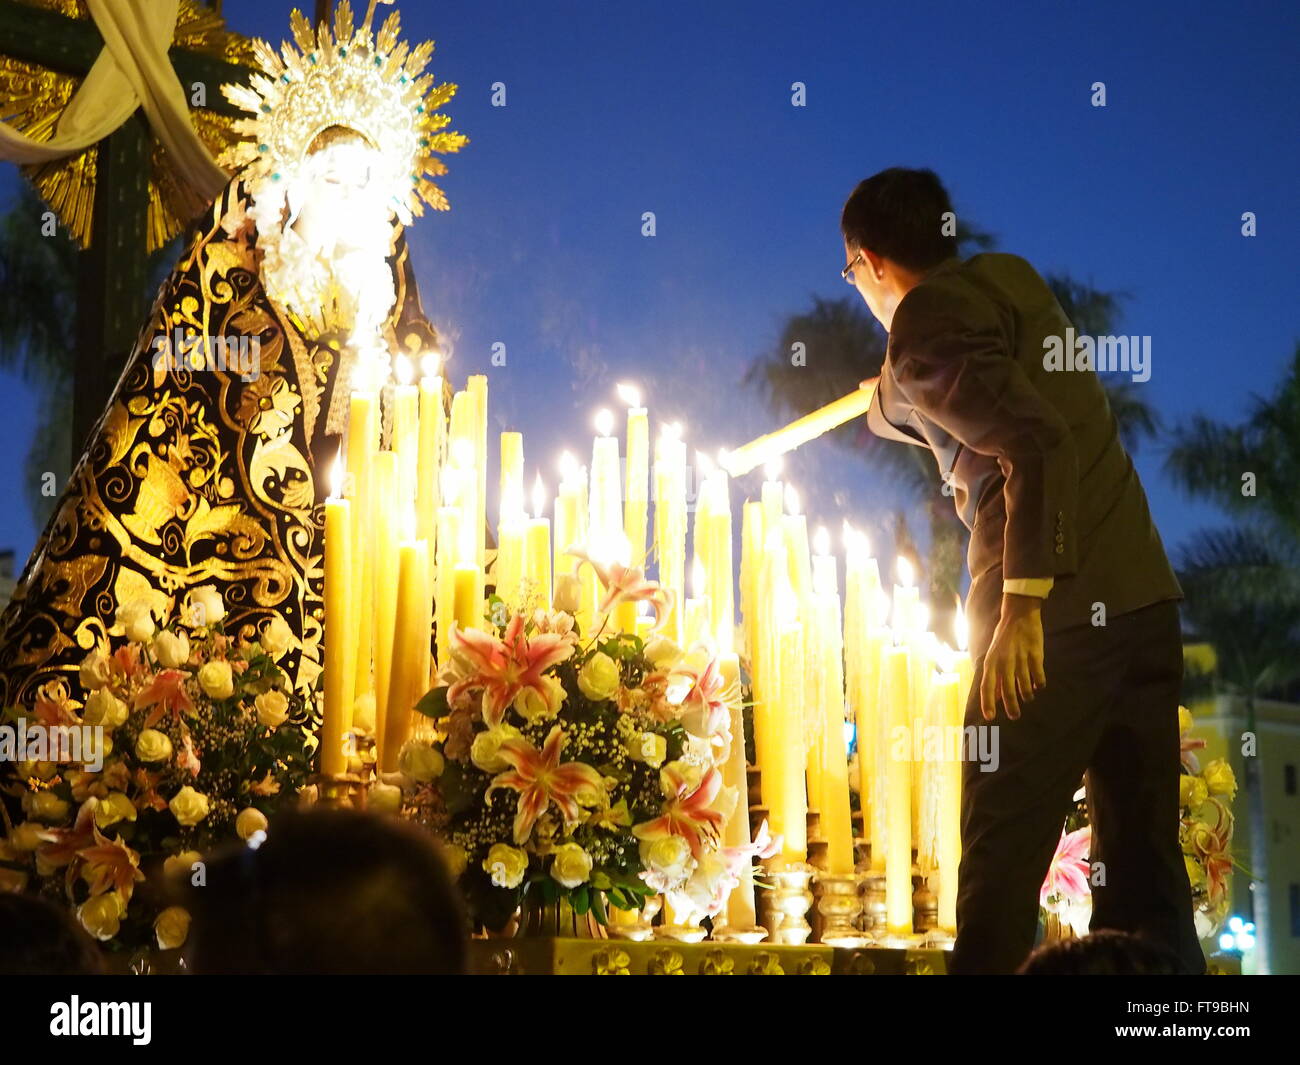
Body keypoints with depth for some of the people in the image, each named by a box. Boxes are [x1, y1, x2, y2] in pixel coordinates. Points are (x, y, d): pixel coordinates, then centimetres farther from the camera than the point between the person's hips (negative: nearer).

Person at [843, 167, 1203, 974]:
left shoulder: (927, 328, -7)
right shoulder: (1008, 280, 17)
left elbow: (1036, 443, -22)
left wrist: (1022, 601, -22)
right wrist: (876, 402, 54)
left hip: (1058, 614, -8)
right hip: (1146, 599, 8)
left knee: (1002, 859, 0)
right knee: (1144, 859, 10)